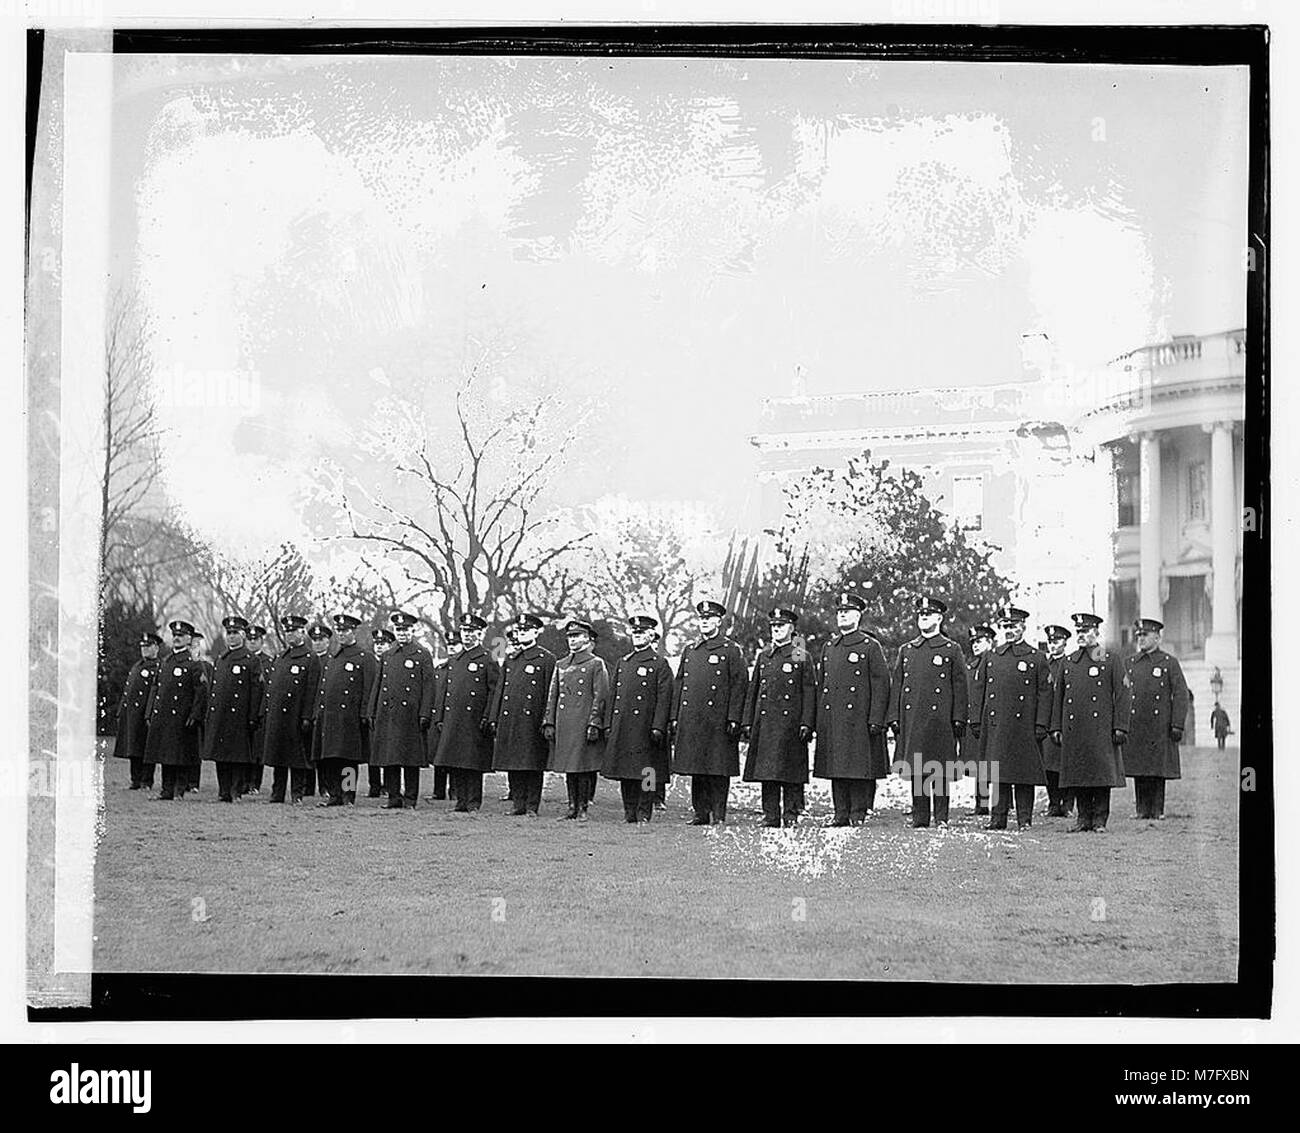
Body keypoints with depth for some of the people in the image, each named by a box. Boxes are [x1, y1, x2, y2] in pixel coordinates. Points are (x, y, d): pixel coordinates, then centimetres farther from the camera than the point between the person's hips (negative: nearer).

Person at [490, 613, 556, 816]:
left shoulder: (547, 658, 1)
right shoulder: (510, 658, 17)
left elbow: (550, 692, -3)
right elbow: (499, 690, 18)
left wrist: (546, 721, -10)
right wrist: (494, 719, 12)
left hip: (532, 720, -5)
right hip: (508, 720, 5)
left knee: (533, 765, -3)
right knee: (512, 765, 6)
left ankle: (532, 806, 2)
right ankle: (518, 803, 12)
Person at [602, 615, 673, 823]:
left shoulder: (659, 664, 0)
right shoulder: (622, 662, 17)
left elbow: (663, 700, -6)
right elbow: (612, 695, 18)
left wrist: (658, 728, -14)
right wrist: (608, 725, 10)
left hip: (645, 728, -5)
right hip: (621, 729, 5)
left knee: (645, 773, -3)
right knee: (624, 772, 6)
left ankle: (644, 814, 2)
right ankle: (629, 813, 12)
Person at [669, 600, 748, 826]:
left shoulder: (731, 650, 1)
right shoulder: (689, 652, 17)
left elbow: (740, 686, -4)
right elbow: (678, 685, 18)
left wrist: (733, 719, -12)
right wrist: (674, 717, 10)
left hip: (718, 720, -5)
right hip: (690, 721, 5)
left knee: (719, 770, -3)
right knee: (696, 770, 7)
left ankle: (719, 815, 2)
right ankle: (701, 813, 13)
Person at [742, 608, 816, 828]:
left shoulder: (801, 657, 3)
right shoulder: (763, 656, 15)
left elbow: (809, 692, -1)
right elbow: (753, 691, 16)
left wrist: (806, 724, -10)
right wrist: (747, 722, 9)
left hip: (790, 723, -4)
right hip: (765, 723, 4)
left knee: (791, 772, -2)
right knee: (766, 769, 3)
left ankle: (791, 816, 3)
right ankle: (770, 816, 8)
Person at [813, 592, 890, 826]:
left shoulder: (870, 646, 1)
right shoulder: (828, 647, 17)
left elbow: (880, 684, -5)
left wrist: (876, 719, -12)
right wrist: (818, 718, 12)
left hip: (859, 718, -5)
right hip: (831, 720, 5)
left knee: (860, 767, -5)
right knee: (836, 766, 5)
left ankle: (859, 813, 0)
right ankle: (841, 814, 10)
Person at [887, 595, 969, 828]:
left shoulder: (952, 649, 5)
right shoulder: (906, 650, 15)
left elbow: (960, 687, 1)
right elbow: (896, 685, 14)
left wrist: (959, 719, -6)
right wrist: (894, 717, 5)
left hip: (940, 719, -3)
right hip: (911, 720, 3)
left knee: (940, 772, -2)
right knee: (915, 771, 4)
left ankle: (941, 818, 4)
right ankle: (919, 817, 9)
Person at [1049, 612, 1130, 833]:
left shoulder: (1110, 661, 4)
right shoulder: (1067, 662, 15)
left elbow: (1121, 696, 0)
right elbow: (1058, 696, 17)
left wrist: (1120, 728, -7)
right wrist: (1056, 727, 10)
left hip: (1100, 729, -4)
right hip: (1073, 729, 4)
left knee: (1102, 772, -3)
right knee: (1077, 774, 4)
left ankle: (1100, 820, 3)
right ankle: (1084, 817, 13)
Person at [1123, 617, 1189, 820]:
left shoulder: (1170, 662, 3)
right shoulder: (1129, 663, 12)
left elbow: (1181, 695, -1)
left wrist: (1177, 725, -8)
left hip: (1160, 726, -3)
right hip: (1135, 726, 3)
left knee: (1159, 770, 0)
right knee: (1138, 769, 3)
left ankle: (1157, 810, 6)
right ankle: (1142, 809, 9)